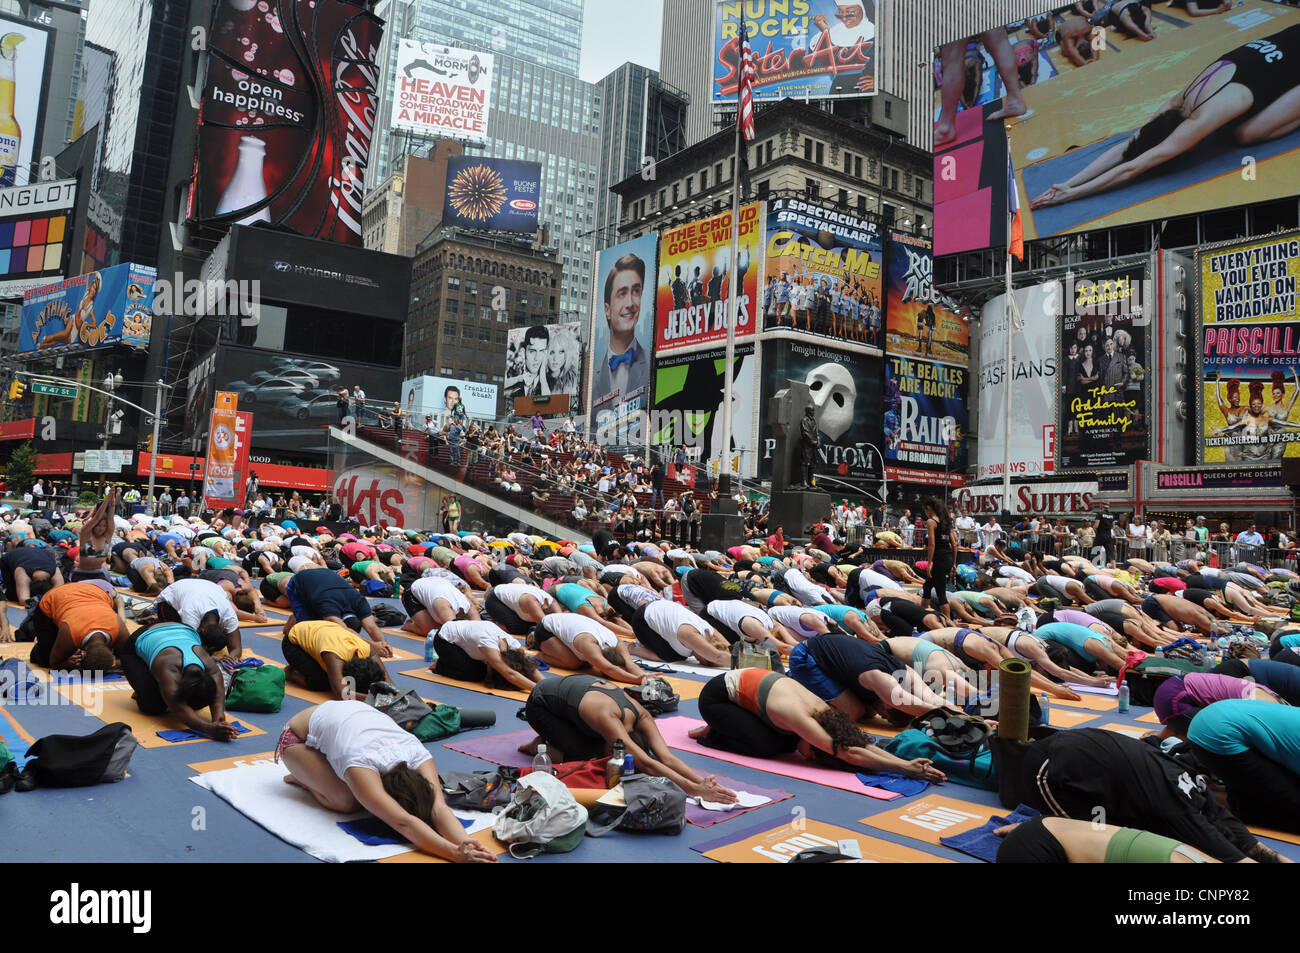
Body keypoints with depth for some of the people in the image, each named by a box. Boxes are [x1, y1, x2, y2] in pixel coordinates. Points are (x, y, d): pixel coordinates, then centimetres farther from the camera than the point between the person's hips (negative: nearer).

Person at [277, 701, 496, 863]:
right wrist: (457, 854, -67)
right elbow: (404, 824, -55)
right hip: (300, 737, -5)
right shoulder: (360, 763, -45)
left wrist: (464, 843, -60)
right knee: (347, 802, -22)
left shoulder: (416, 753, -31)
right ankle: (301, 778, 6)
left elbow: (439, 809, -41)